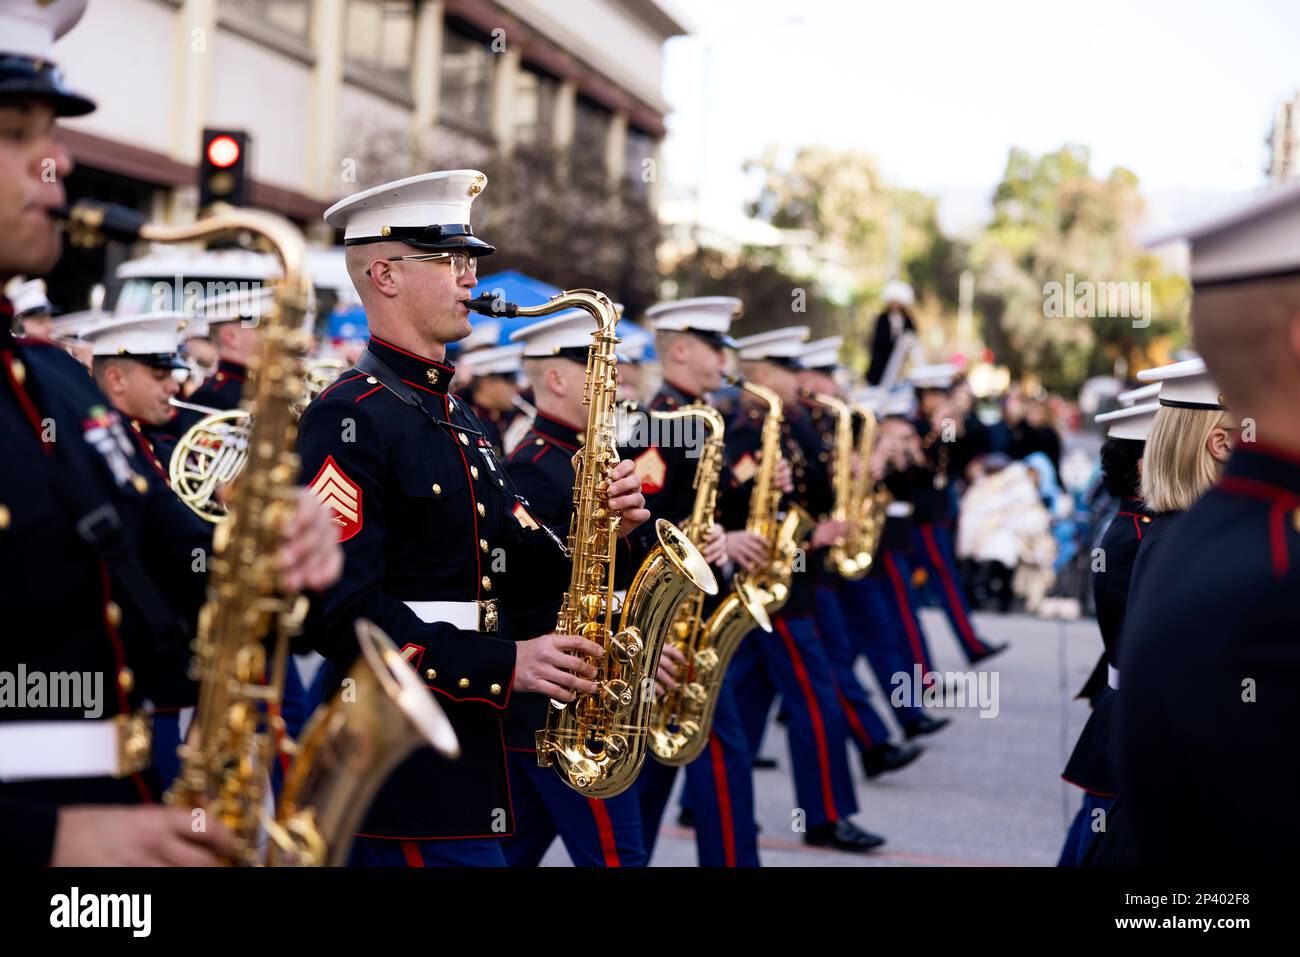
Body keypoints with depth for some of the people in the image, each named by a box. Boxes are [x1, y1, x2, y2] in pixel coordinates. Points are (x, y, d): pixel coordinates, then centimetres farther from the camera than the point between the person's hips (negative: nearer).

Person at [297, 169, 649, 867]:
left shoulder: (452, 418, 18)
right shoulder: (350, 418, -12)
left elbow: (507, 574, 16)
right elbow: (341, 612, -21)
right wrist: (506, 665, -23)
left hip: (467, 759, 9)